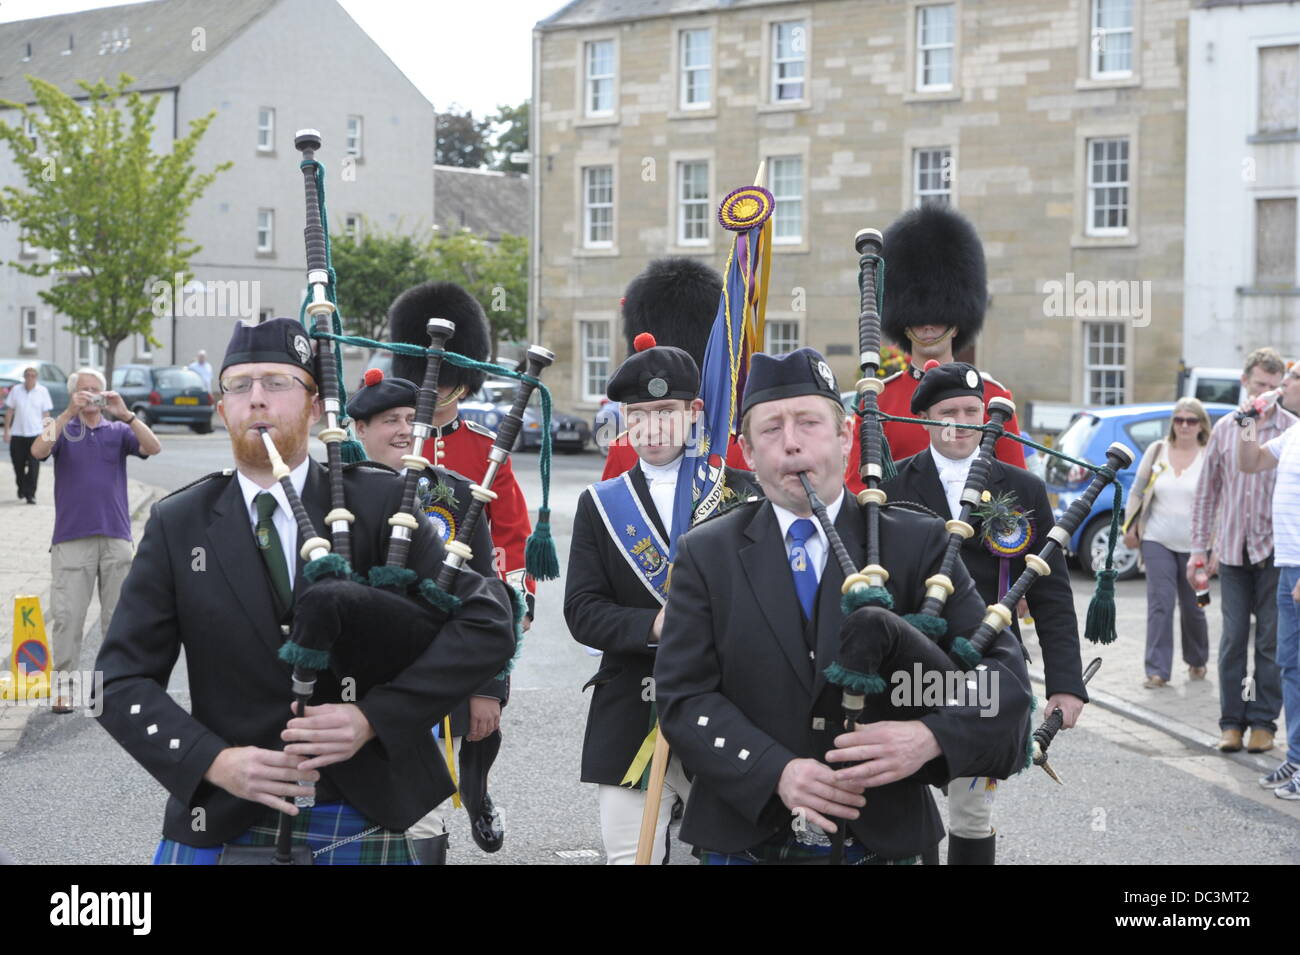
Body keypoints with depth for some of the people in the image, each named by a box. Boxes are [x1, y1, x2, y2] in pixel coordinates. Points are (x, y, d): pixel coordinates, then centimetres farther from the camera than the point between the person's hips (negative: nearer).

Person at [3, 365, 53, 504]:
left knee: (34, 465, -7)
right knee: (18, 465, 10)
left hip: (36, 433, -2)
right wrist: (7, 430, 4)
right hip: (17, 433, 2)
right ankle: (21, 488, 33)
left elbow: (46, 413, 2)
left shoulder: (43, 391, 0)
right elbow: (9, 411, 8)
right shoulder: (15, 390, 4)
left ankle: (30, 494, -3)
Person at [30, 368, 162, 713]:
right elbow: (38, 451, -14)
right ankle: (63, 685, 4)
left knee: (118, 615, 7)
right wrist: (69, 413, -21)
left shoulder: (118, 431, 9)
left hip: (116, 538, 1)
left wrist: (124, 414, -18)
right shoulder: (63, 429, 7)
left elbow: (153, 447, -7)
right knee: (67, 616, -2)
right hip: (71, 538, -1)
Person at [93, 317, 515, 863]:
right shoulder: (179, 525, 1)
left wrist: (374, 717, -18)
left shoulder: (377, 503, -4)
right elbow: (121, 678, 0)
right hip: (221, 827, 1)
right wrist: (213, 760, -16)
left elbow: (487, 624, -9)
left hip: (369, 822, -1)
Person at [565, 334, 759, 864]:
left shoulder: (743, 492, 3)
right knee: (630, 854, 2)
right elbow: (582, 611, -1)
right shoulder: (600, 504, 6)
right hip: (631, 719, 1)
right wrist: (654, 625, -19)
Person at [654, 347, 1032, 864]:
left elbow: (1002, 671, -5)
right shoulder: (706, 555, 0)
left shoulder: (915, 544, -1)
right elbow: (684, 697, -6)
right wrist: (776, 771, -20)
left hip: (882, 839, 0)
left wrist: (932, 737, -24)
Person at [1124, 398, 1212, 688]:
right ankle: (1157, 670, -5)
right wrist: (1130, 526, 6)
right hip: (1157, 541, 1)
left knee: (1192, 607, 10)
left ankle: (1197, 662, 33)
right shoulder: (1157, 451, 4)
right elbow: (1137, 491, 11)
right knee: (1160, 604, -7)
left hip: (1194, 545, -1)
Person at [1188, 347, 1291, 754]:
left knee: (1271, 640, 3)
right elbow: (1207, 492, 11)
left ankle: (1263, 722, 12)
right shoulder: (1223, 429, 6)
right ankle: (1232, 722, 12)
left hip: (1273, 550, -2)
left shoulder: (1291, 430, -4)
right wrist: (1199, 548, 9)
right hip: (1232, 548, 3)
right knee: (1233, 637, 5)